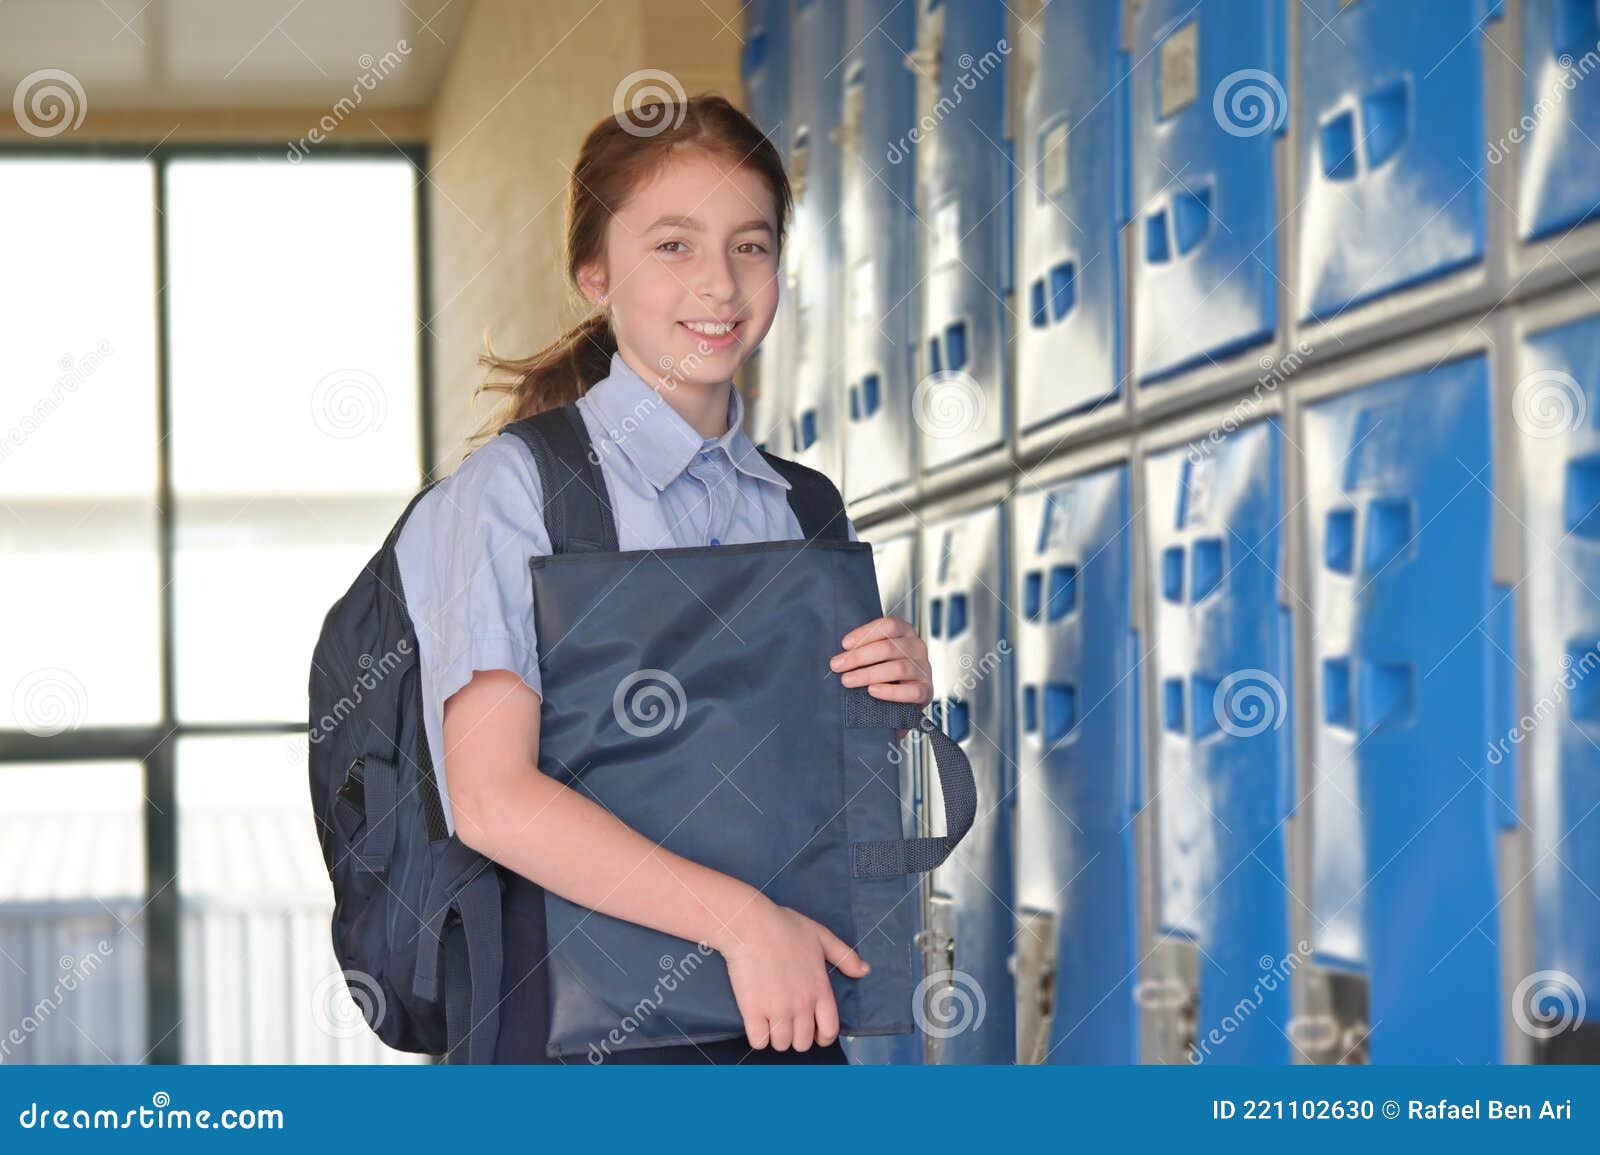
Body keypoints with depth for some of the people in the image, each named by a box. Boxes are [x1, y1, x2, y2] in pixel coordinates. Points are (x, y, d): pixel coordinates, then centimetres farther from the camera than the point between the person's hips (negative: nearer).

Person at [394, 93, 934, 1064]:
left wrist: (903, 695, -2)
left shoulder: (810, 512, 11)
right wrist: (738, 917, -21)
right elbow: (494, 801, -15)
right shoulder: (515, 488, -6)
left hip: (795, 1015, 5)